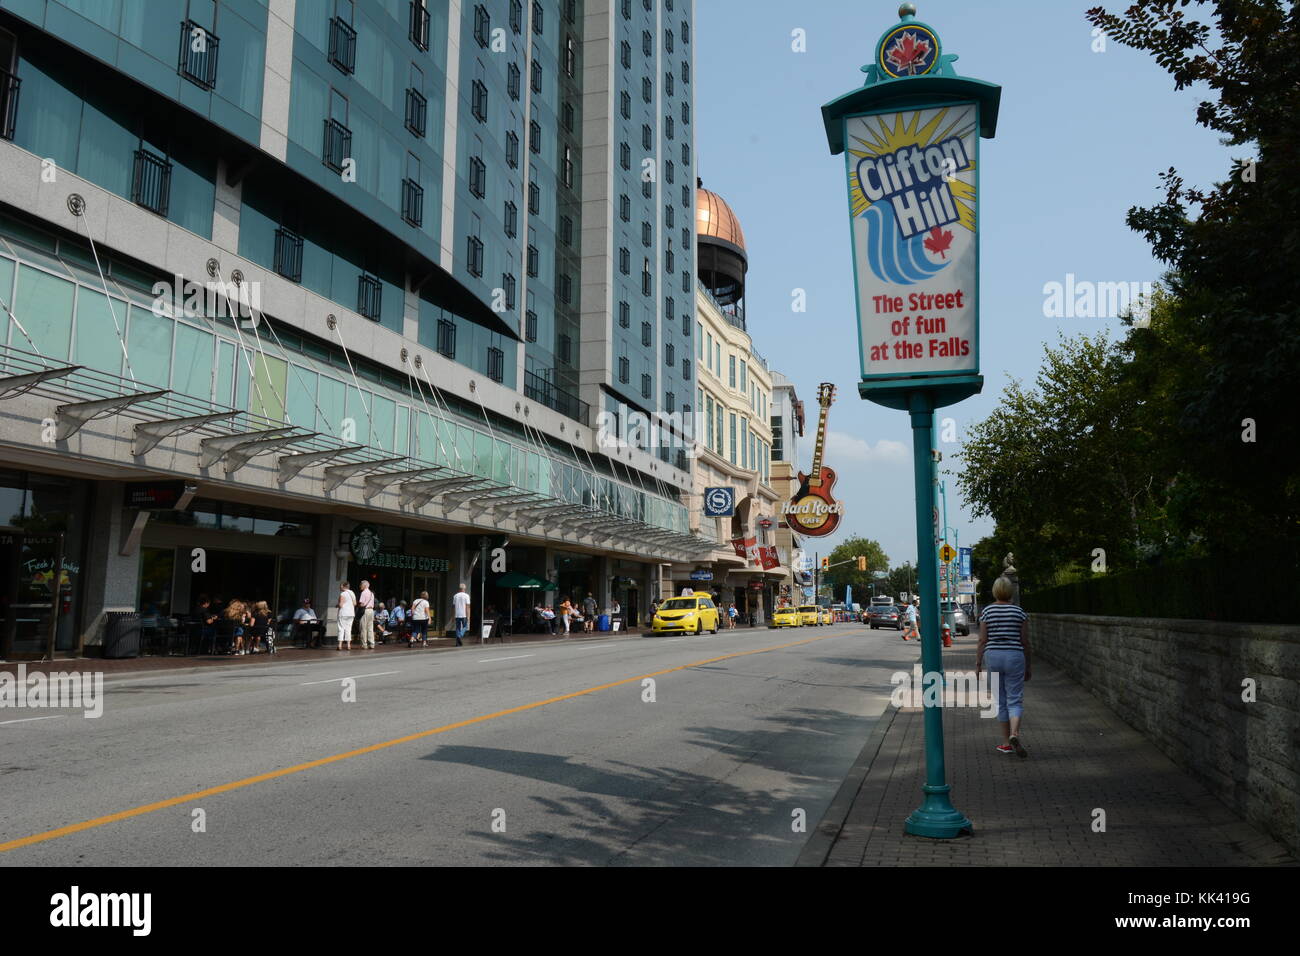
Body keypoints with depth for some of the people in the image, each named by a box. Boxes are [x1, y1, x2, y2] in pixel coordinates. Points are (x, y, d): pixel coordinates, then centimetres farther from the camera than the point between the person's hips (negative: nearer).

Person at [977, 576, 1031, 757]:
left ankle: (1006, 743, 15)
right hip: (1014, 657, -1)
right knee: (1015, 700, 3)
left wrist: (978, 665, 2)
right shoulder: (1019, 612, -2)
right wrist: (1028, 665, 9)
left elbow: (982, 641, -3)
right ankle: (1014, 734, -23)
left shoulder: (986, 611, -2)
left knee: (1001, 700, 12)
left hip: (993, 656, 1)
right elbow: (1025, 641, 0)